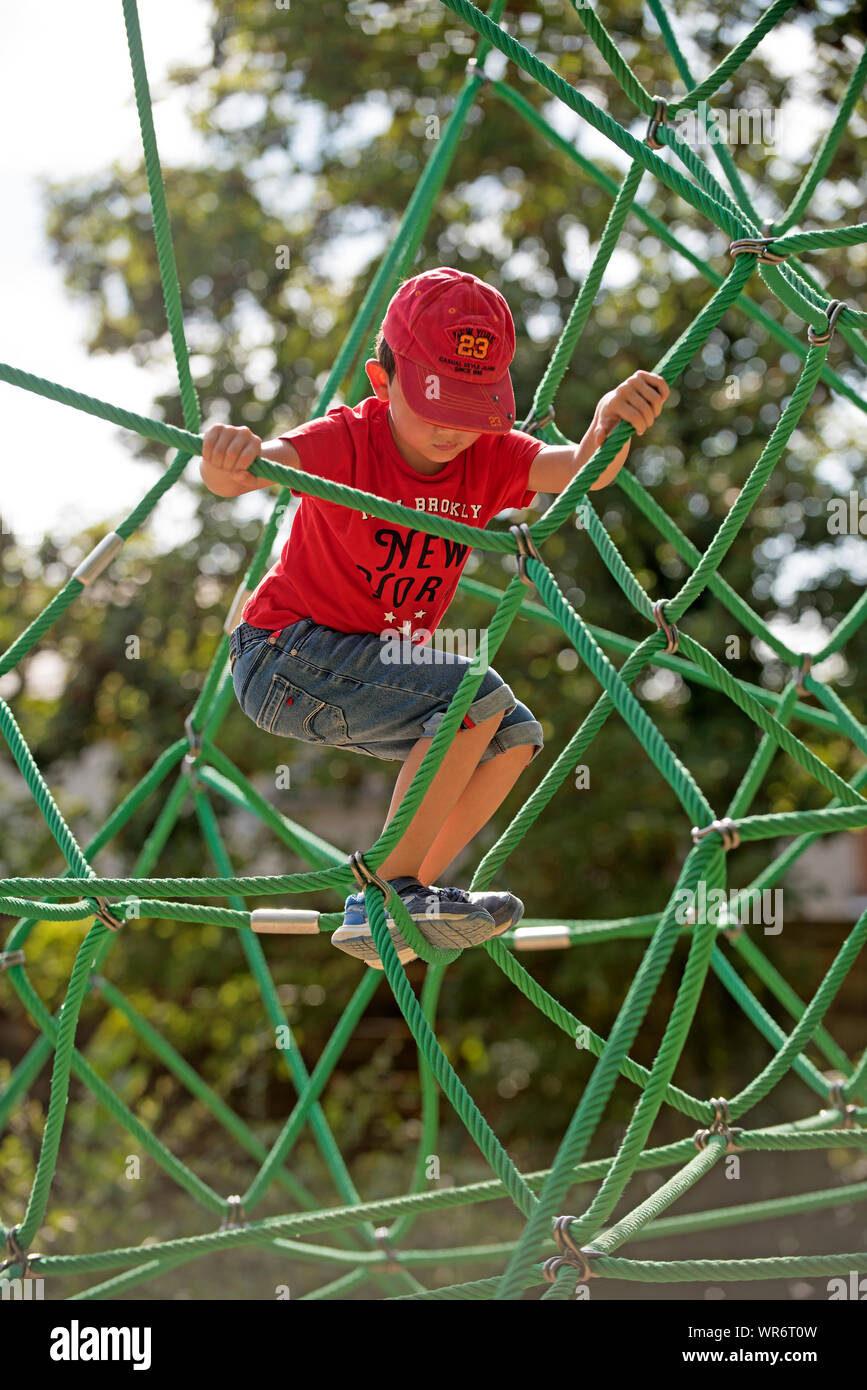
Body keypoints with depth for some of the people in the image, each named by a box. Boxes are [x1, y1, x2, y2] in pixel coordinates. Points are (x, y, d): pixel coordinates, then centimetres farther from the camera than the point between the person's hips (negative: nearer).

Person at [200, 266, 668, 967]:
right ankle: (386, 899, -20)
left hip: (369, 676, 7)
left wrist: (610, 422, -45)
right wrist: (228, 464, -63)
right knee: (479, 693, -23)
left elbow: (581, 471, -23)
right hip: (289, 654, -7)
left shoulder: (490, 457, -5)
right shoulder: (345, 441, -20)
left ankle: (397, 903, 6)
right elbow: (257, 466, -38)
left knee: (515, 737, 1)